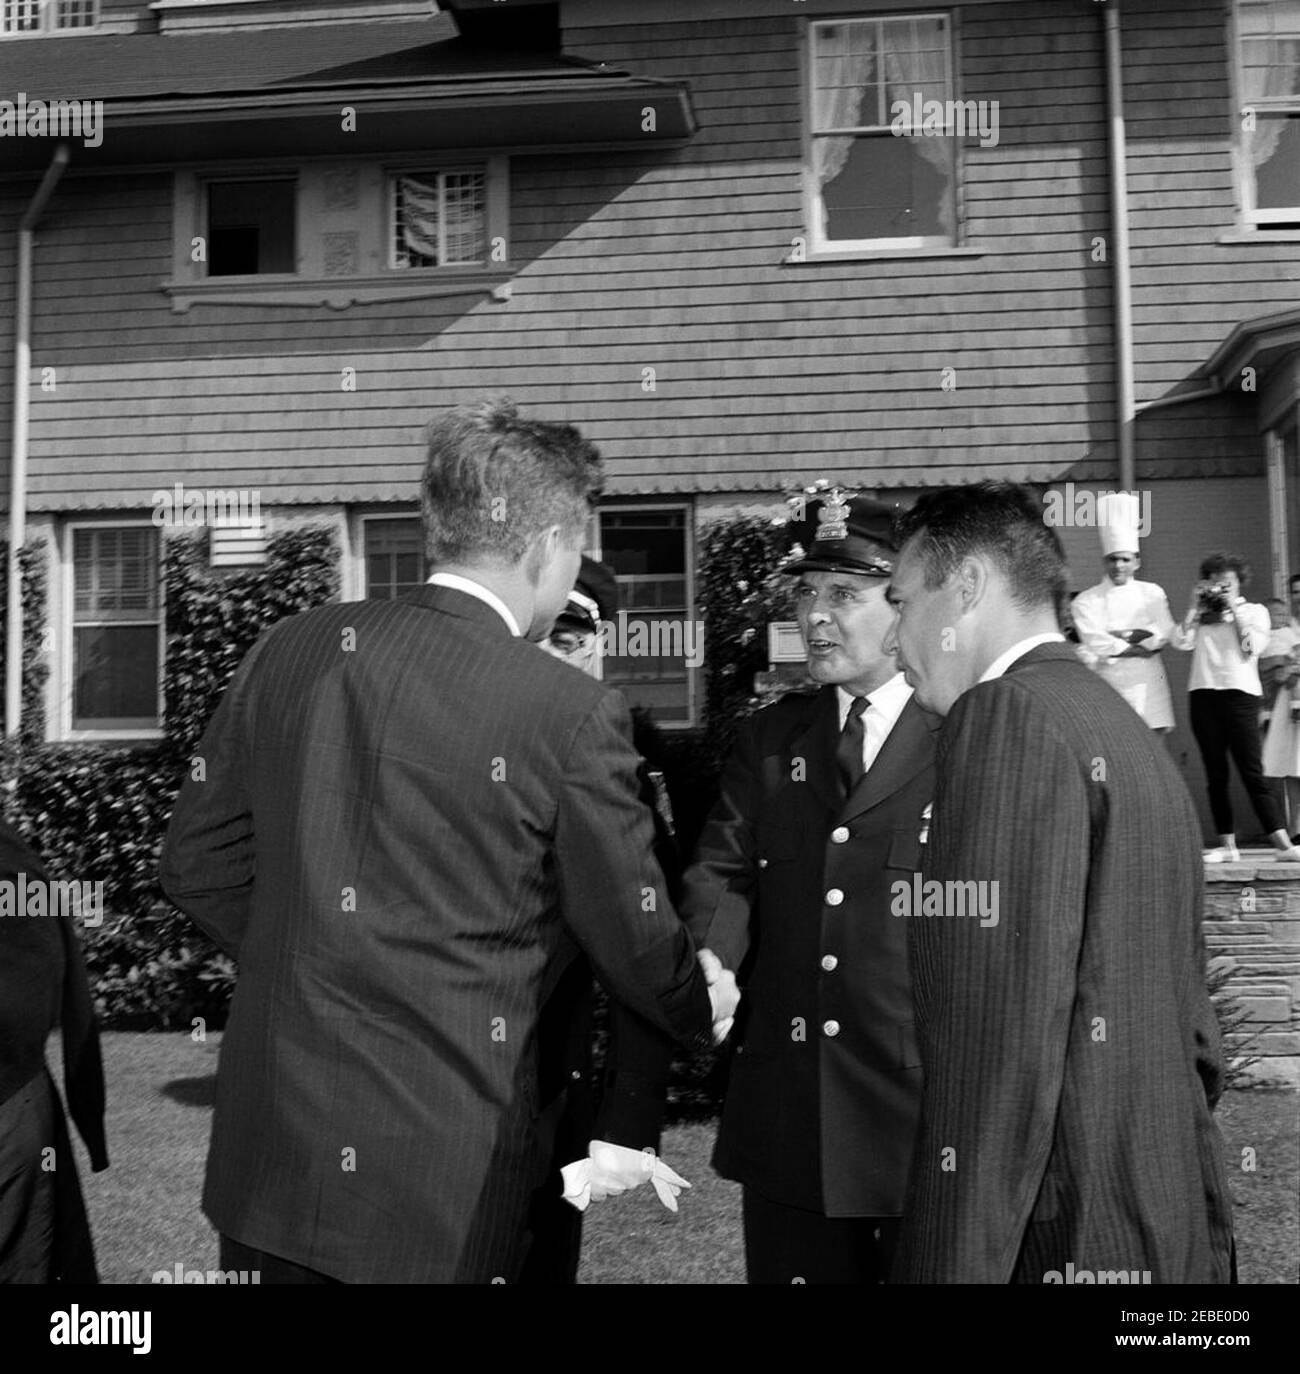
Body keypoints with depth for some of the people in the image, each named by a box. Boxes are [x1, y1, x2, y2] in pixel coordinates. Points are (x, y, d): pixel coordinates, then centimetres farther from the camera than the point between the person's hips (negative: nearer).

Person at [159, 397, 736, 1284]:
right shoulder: (573, 716, -15)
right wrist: (706, 1010, 17)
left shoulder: (288, 652, -3)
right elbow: (635, 943, -4)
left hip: (269, 1155, 5)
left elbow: (197, 861, 7)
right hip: (444, 1188, -4)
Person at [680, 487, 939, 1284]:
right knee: (791, 1264, 15)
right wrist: (709, 961, -19)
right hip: (785, 1100, 4)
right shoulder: (769, 737, 9)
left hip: (924, 1100, -3)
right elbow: (725, 870, 2)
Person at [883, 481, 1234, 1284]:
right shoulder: (1136, 734, 12)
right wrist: (1206, 1235, 24)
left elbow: (1001, 1039, -23)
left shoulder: (1007, 716, -15)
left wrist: (955, 1265, -21)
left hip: (1061, 1243, -9)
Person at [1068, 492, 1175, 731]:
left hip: (1146, 685, 3)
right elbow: (1094, 642, -11)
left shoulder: (1152, 593, 11)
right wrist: (1141, 648, -7)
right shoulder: (1087, 600, 2)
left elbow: (1164, 632, -2)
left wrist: (1122, 636, -11)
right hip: (1108, 685, -3)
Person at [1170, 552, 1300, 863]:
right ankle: (1227, 845, 7)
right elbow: (1180, 641, -1)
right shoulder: (1200, 615, 16)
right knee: (1215, 774, 3)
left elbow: (1254, 646, -4)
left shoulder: (1254, 611, 12)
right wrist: (1194, 607, -1)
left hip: (1240, 693, -2)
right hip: (1202, 694, 3)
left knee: (1252, 770, -10)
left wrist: (1235, 609, -2)